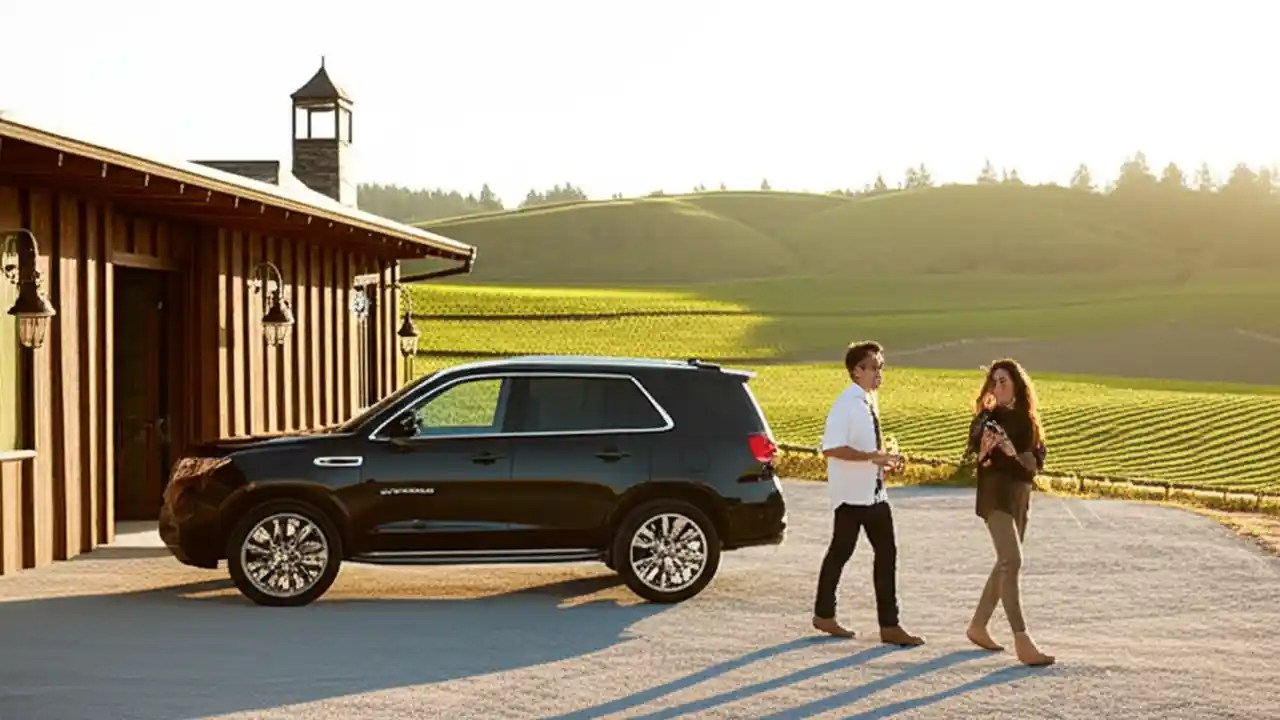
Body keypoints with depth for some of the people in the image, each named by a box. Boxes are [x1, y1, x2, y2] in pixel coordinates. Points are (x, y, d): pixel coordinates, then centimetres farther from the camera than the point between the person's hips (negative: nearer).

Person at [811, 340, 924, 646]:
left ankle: (889, 625, 9)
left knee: (886, 554, 5)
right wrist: (874, 456, -27)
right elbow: (831, 448, -26)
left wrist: (886, 461, 4)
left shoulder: (869, 403, 10)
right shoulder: (846, 404, -16)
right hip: (851, 495, -8)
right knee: (841, 552, 5)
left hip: (875, 492, 8)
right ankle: (824, 614, 21)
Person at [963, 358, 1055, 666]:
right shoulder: (988, 417, -4)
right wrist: (985, 448, -29)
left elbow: (1036, 464, 6)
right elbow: (976, 459, -7)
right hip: (996, 493, -7)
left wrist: (1014, 453, -13)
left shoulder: (1027, 419, 9)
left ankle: (978, 626, 28)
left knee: (1005, 564, 14)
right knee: (1011, 562, -18)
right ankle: (1022, 641, -24)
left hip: (1020, 495, 7)